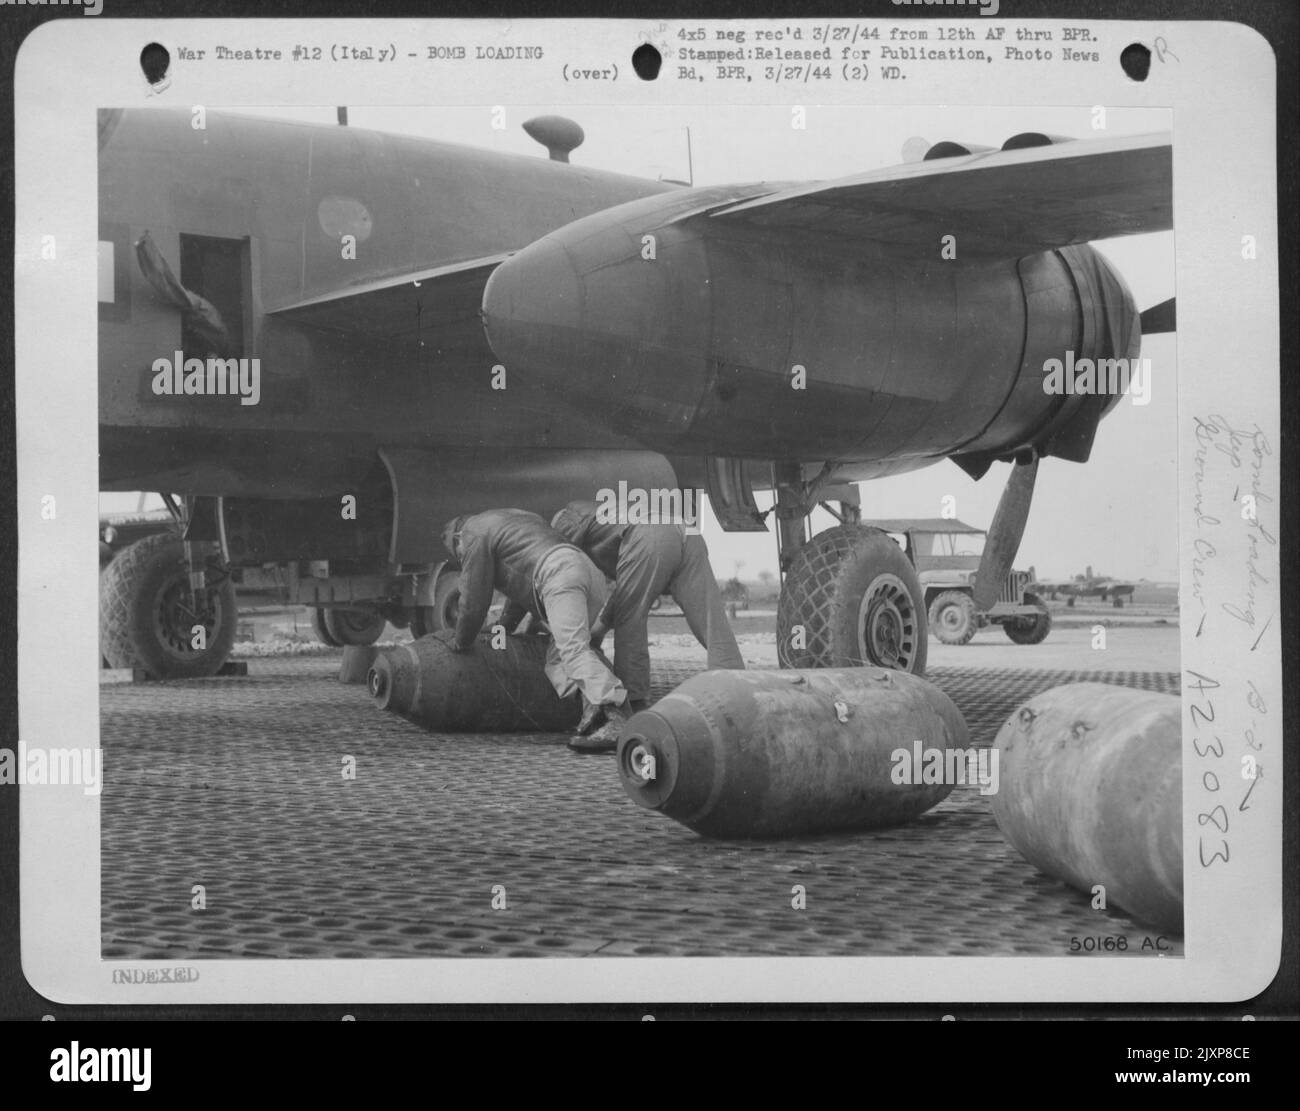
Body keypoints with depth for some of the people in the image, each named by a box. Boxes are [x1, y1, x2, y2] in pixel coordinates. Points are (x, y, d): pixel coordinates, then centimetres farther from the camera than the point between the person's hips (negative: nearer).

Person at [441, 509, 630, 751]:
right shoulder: (512, 518, 40)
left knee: (574, 650, -24)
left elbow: (474, 601, 10)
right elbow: (522, 584, 47)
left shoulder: (474, 534, 11)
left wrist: (461, 642, 26)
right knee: (557, 661, 5)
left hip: (560, 578, -9)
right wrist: (504, 628, 55)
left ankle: (614, 717, -44)